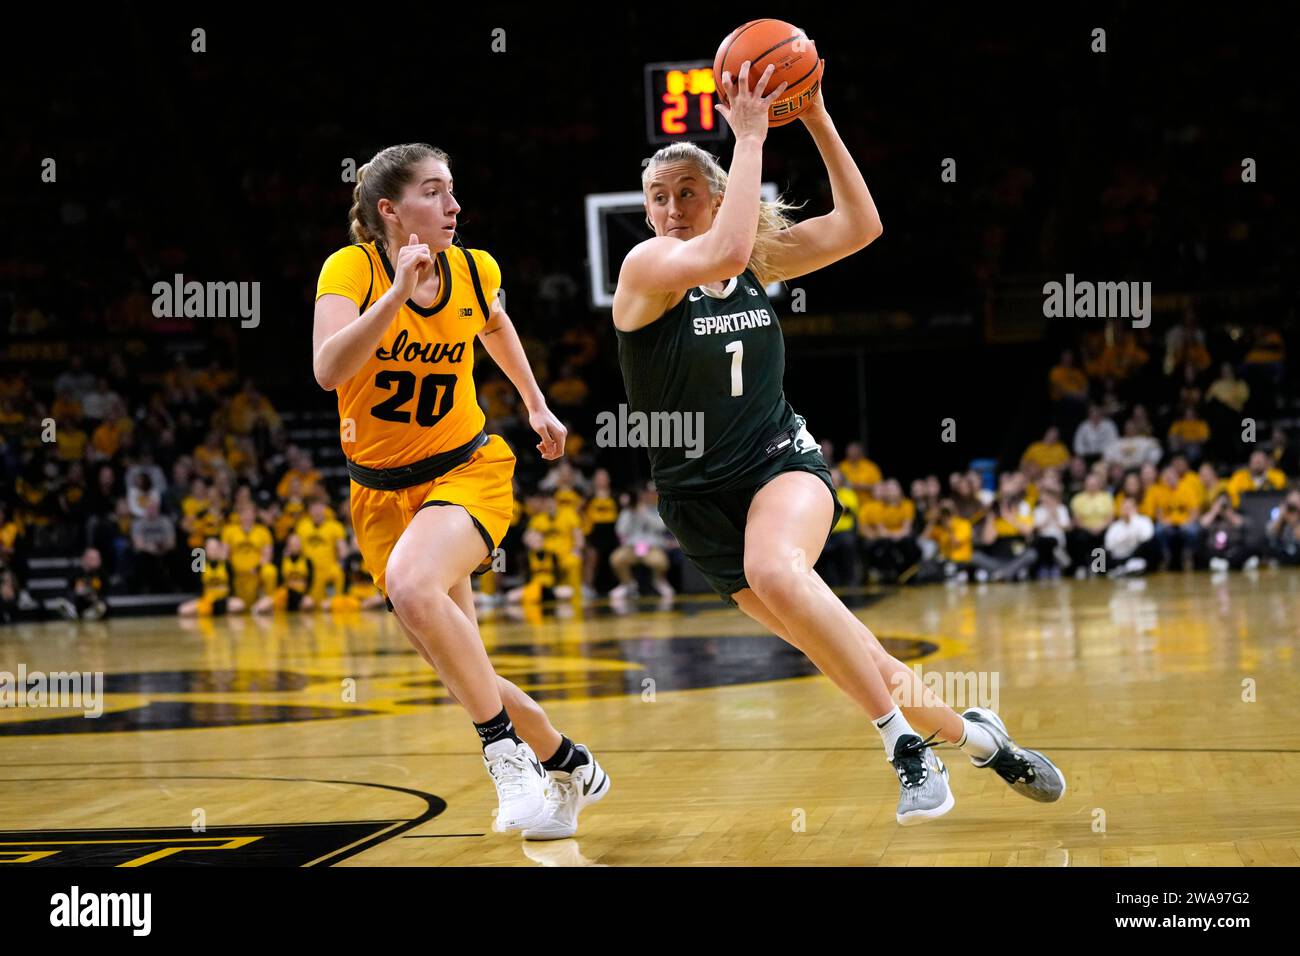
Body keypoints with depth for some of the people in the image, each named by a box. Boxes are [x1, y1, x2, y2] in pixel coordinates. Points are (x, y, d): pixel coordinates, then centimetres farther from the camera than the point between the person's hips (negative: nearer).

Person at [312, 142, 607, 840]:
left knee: (413, 585, -34)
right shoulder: (352, 268, -14)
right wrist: (398, 292, -38)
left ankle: (506, 751, -21)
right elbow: (328, 370, -32)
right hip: (382, 492, 1)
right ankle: (568, 766, 29)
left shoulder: (474, 271, -5)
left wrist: (536, 406, 21)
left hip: (467, 470, -1)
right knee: (465, 674, 6)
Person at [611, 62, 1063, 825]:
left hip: (783, 461, 1)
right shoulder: (647, 267, -10)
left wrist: (817, 122, -11)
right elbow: (720, 253, -30)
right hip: (701, 495, -1)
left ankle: (907, 744, -29)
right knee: (859, 663, -1)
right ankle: (973, 734, 21)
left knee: (775, 571, -36)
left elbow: (861, 226, -4)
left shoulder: (759, 261, 4)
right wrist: (748, 136, -26)